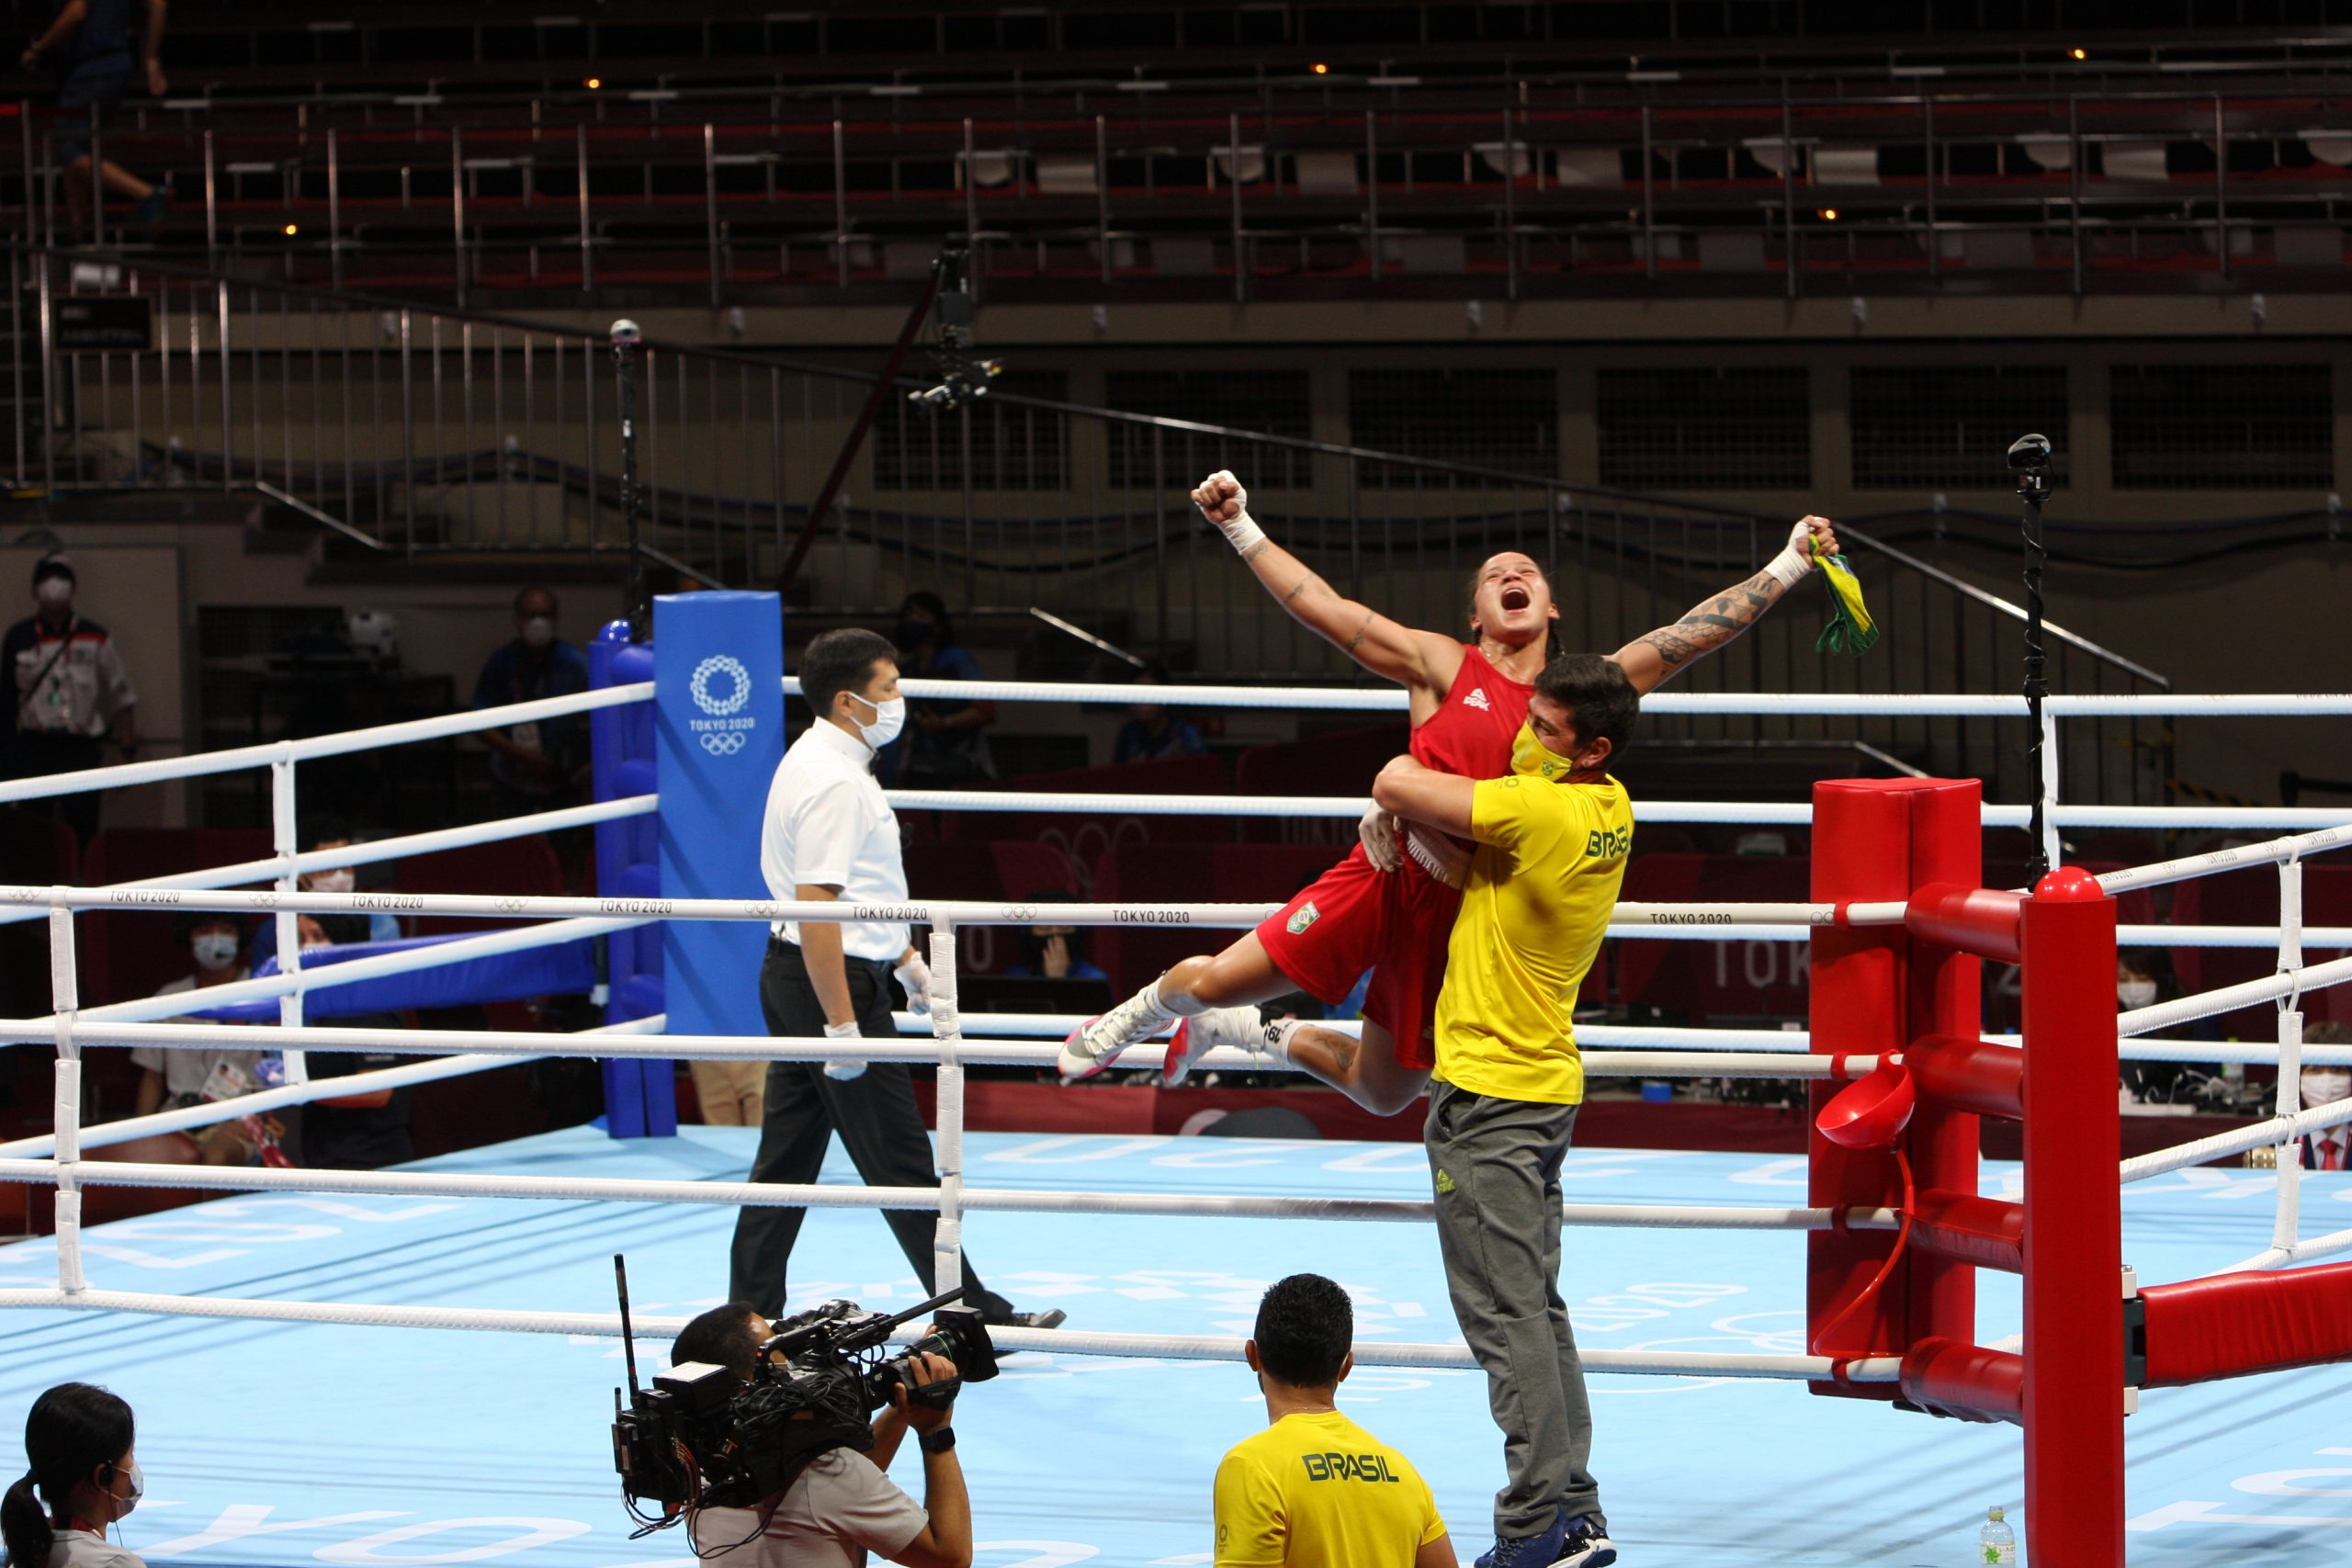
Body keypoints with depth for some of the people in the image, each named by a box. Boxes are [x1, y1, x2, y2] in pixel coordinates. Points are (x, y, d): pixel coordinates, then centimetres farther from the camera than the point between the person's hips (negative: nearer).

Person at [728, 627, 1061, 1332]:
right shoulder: (833, 783, -20)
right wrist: (842, 1022, -26)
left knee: (788, 1153, 13)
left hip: (790, 977, 11)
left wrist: (907, 960, 33)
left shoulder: (823, 763, 15)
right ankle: (975, 1318, 0)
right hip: (834, 977, -11)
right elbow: (816, 907, -26)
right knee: (898, 1162, -4)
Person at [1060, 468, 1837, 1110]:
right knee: (1215, 982, -9)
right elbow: (1320, 606, -3)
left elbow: (1693, 633, 4)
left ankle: (1266, 1036, 41)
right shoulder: (1443, 666, 0)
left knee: (1383, 1094, 12)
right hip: (1388, 876, -3)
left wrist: (1788, 565, 0)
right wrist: (1240, 528, -10)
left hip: (1461, 915, 3)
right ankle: (1144, 1012, 28)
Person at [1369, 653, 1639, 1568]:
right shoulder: (1610, 810, 6)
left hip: (1489, 1092, -9)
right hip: (1547, 1082, 9)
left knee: (1507, 1315, -8)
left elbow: (1395, 787, -18)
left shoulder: (1540, 810, -22)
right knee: (1537, 1309, 13)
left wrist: (1410, 771, 4)